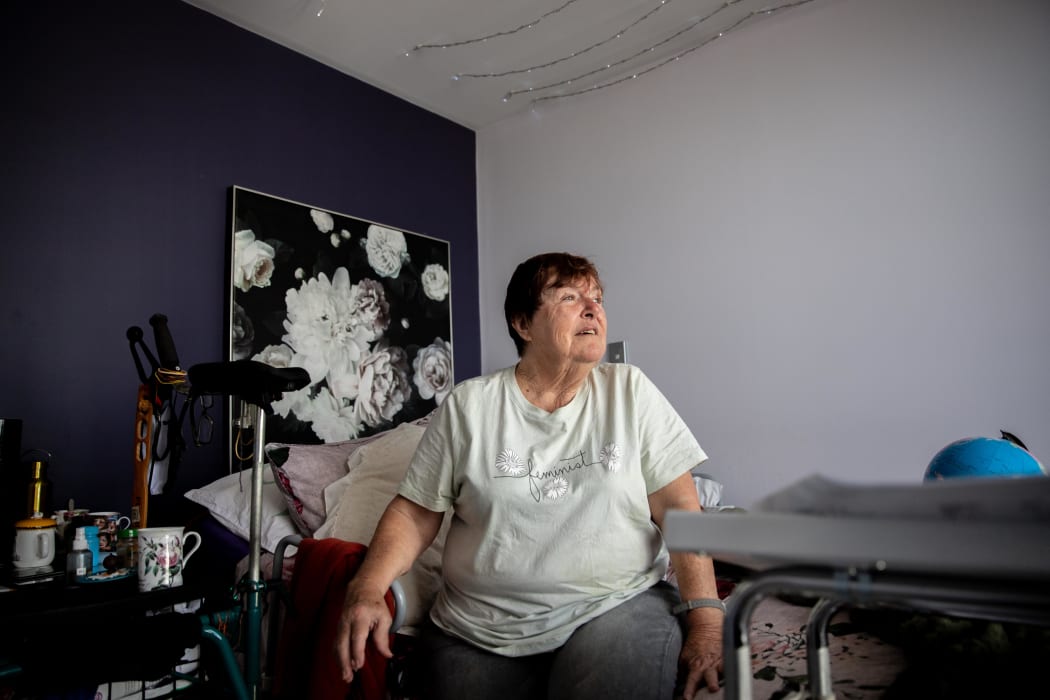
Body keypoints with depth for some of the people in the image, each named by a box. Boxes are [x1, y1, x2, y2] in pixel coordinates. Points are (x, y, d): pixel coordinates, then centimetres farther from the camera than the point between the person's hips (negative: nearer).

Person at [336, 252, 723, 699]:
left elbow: (679, 507, -2)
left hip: (618, 609, 0)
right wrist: (367, 589, -14)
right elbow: (414, 514, 3)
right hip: (477, 635, 1)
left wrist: (706, 620, -12)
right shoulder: (467, 406, 0)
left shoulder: (629, 391, 0)